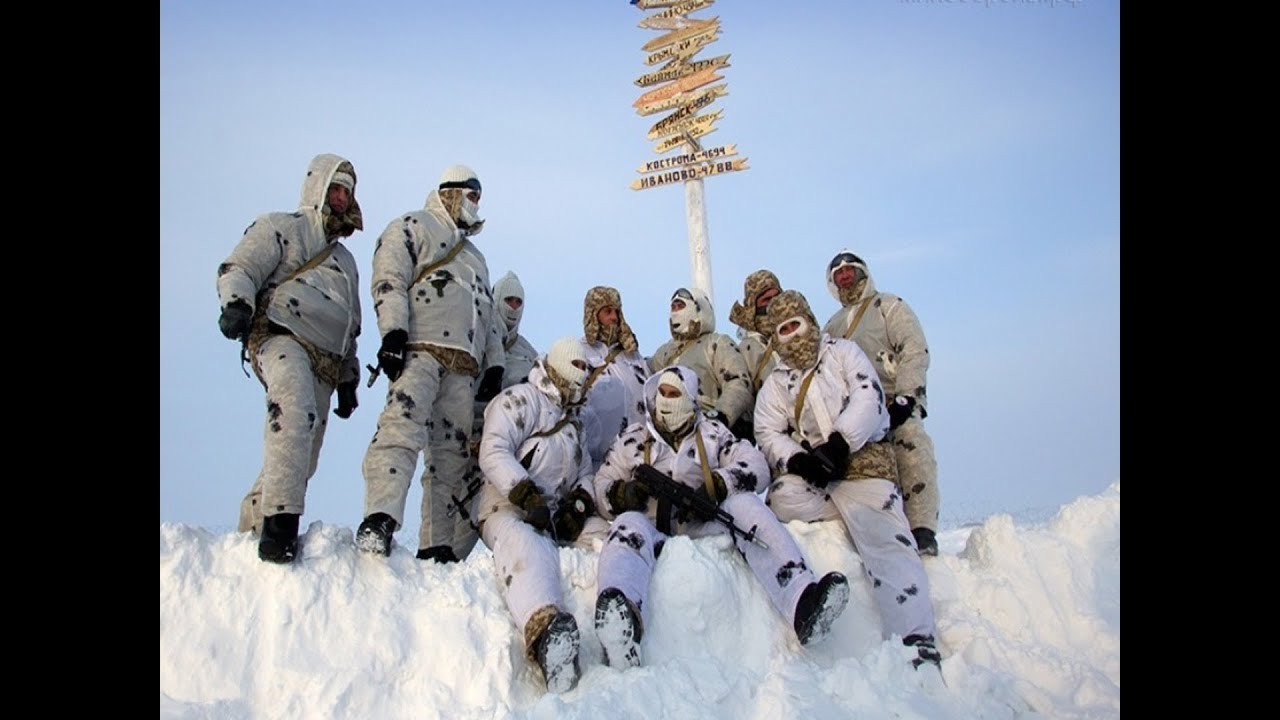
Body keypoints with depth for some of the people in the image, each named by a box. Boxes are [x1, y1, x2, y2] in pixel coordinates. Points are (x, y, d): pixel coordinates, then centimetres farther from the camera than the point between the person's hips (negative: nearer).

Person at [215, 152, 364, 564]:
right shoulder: (280, 228, 15)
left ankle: (249, 531, 11)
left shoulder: (345, 260, 35)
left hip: (324, 366, 7)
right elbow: (236, 269, 0)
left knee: (302, 459, 0)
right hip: (281, 337, -7)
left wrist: (348, 379, 28)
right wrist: (237, 304, -21)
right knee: (294, 411, -35)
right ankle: (281, 518, -40)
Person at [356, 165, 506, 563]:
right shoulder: (412, 227, 14)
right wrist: (393, 333, -19)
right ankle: (380, 519, -37)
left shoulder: (474, 256, 36)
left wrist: (495, 365, 16)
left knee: (455, 453, -1)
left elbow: (490, 316, 30)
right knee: (403, 426, -28)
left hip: (462, 367, 7)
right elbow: (389, 280, -3)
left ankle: (437, 546, 0)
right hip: (420, 349, -7)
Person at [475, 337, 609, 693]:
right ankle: (544, 627, -69)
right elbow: (493, 453, -13)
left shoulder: (573, 422, 28)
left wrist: (580, 503, 0)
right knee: (527, 547, -41)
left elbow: (585, 472, 23)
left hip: (559, 516, 9)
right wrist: (528, 495, -23)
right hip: (507, 509, -9)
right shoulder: (520, 400, 2)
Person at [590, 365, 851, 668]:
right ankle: (621, 617, -69)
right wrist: (622, 493, -8)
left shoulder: (711, 431, 17)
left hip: (704, 524, 1)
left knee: (744, 503, -26)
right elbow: (602, 487, 16)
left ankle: (803, 601, -46)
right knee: (628, 526, -35)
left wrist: (716, 485, -14)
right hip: (653, 527, -1)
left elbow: (755, 466, 4)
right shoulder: (632, 438, 18)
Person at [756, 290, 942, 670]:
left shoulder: (843, 352, 13)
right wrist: (797, 459, -16)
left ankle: (917, 642, -29)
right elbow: (768, 434, 6)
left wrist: (839, 442, -19)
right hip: (808, 474, 3)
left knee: (887, 541, -23)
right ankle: (869, 510, -8)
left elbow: (869, 399, -4)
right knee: (782, 498, -30)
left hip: (861, 460, -3)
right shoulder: (775, 382, 20)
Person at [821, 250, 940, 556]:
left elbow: (915, 352, 0)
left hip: (897, 403, -5)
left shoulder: (889, 306, 13)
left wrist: (904, 396, -14)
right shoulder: (833, 325, 30)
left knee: (911, 445, -29)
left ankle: (922, 531, -31)